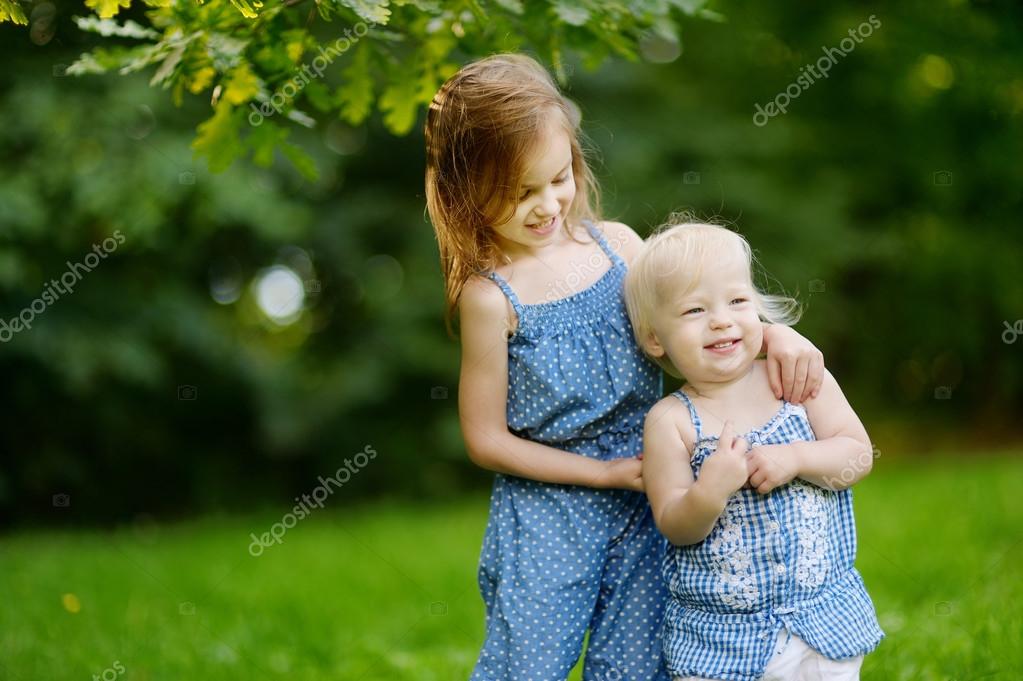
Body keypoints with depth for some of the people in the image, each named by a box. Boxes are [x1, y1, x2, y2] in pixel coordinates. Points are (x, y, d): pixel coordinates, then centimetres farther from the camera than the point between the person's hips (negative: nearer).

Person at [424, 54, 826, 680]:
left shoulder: (616, 243, -1)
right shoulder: (489, 295, -15)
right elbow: (486, 439, -11)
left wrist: (776, 333, -10)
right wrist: (605, 473, -11)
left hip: (646, 506, 4)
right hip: (547, 516, -4)